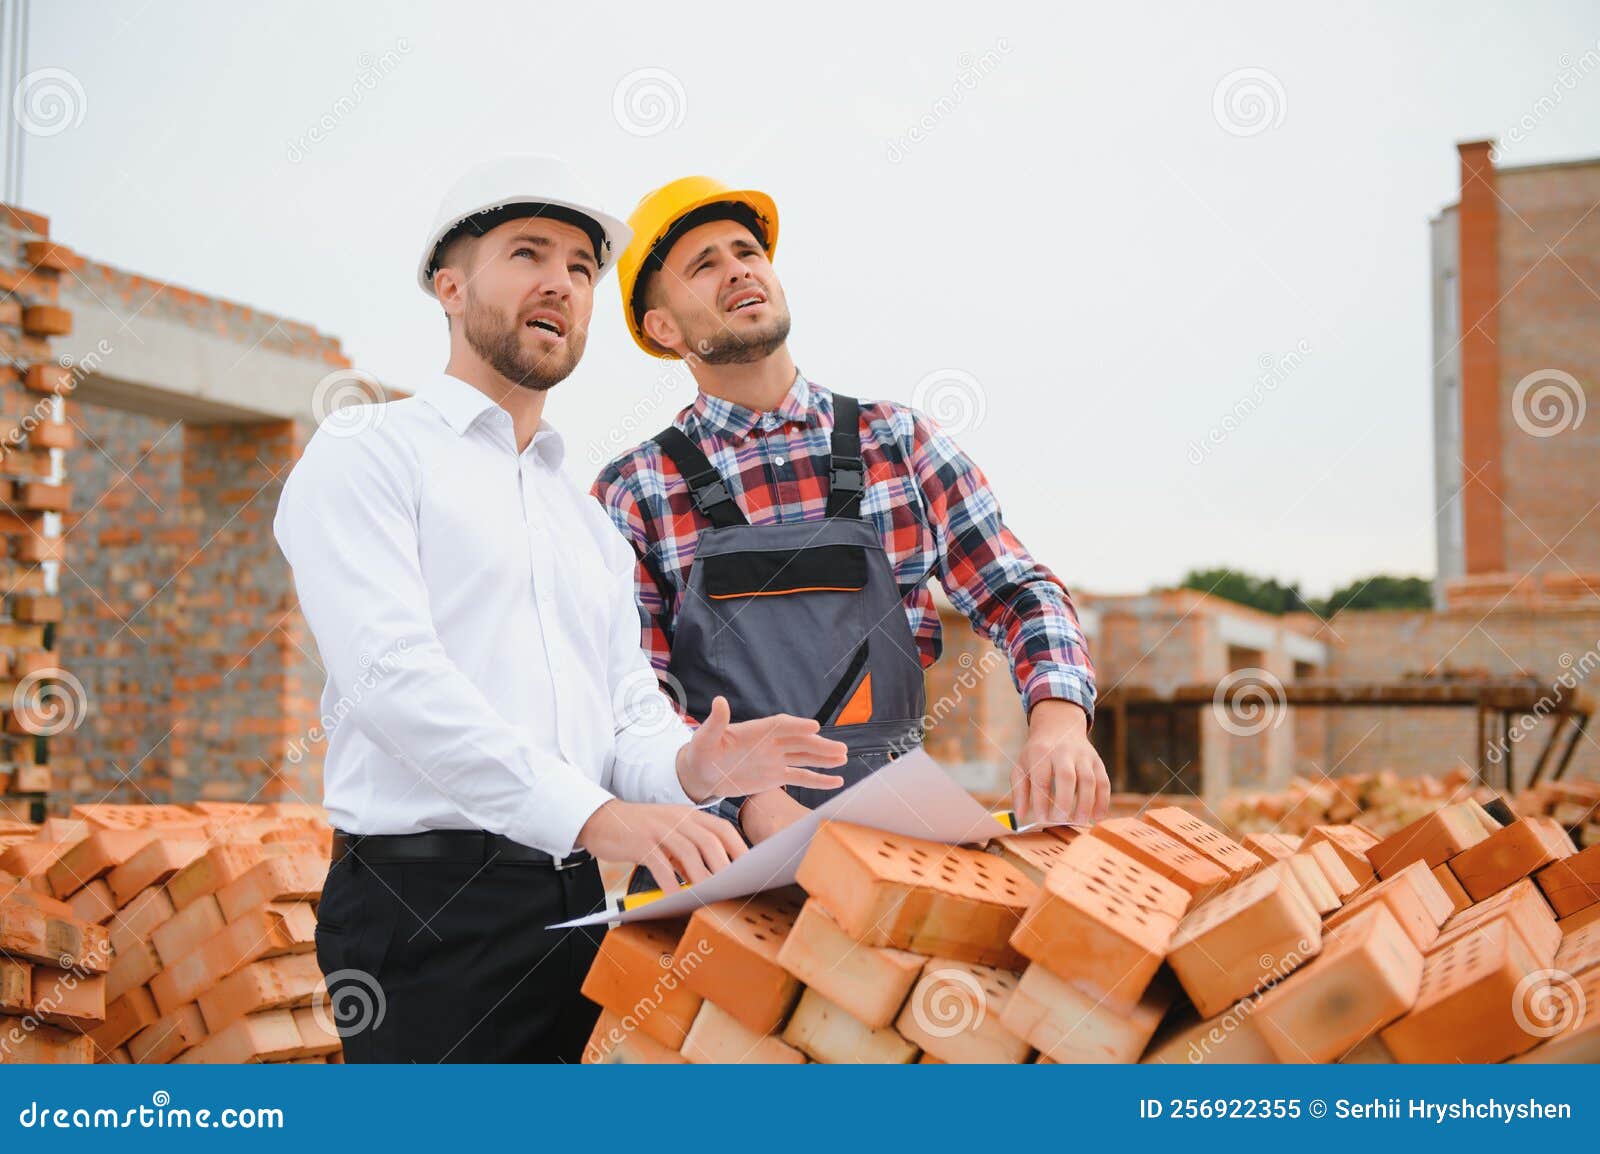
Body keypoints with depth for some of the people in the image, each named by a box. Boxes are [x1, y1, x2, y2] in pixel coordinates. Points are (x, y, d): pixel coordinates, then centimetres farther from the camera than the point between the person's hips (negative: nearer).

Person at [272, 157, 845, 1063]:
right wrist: (592, 814, -27)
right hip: (427, 909, -6)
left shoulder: (595, 524, 23)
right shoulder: (368, 456, 1)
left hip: (579, 910, 6)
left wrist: (690, 768, -10)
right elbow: (393, 674, -16)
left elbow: (630, 719, 16)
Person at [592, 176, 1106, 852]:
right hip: (726, 840, -1)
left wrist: (1058, 720, -11)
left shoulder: (897, 440, 11)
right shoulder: (632, 495, 5)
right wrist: (747, 796, -19)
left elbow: (1019, 594, 10)